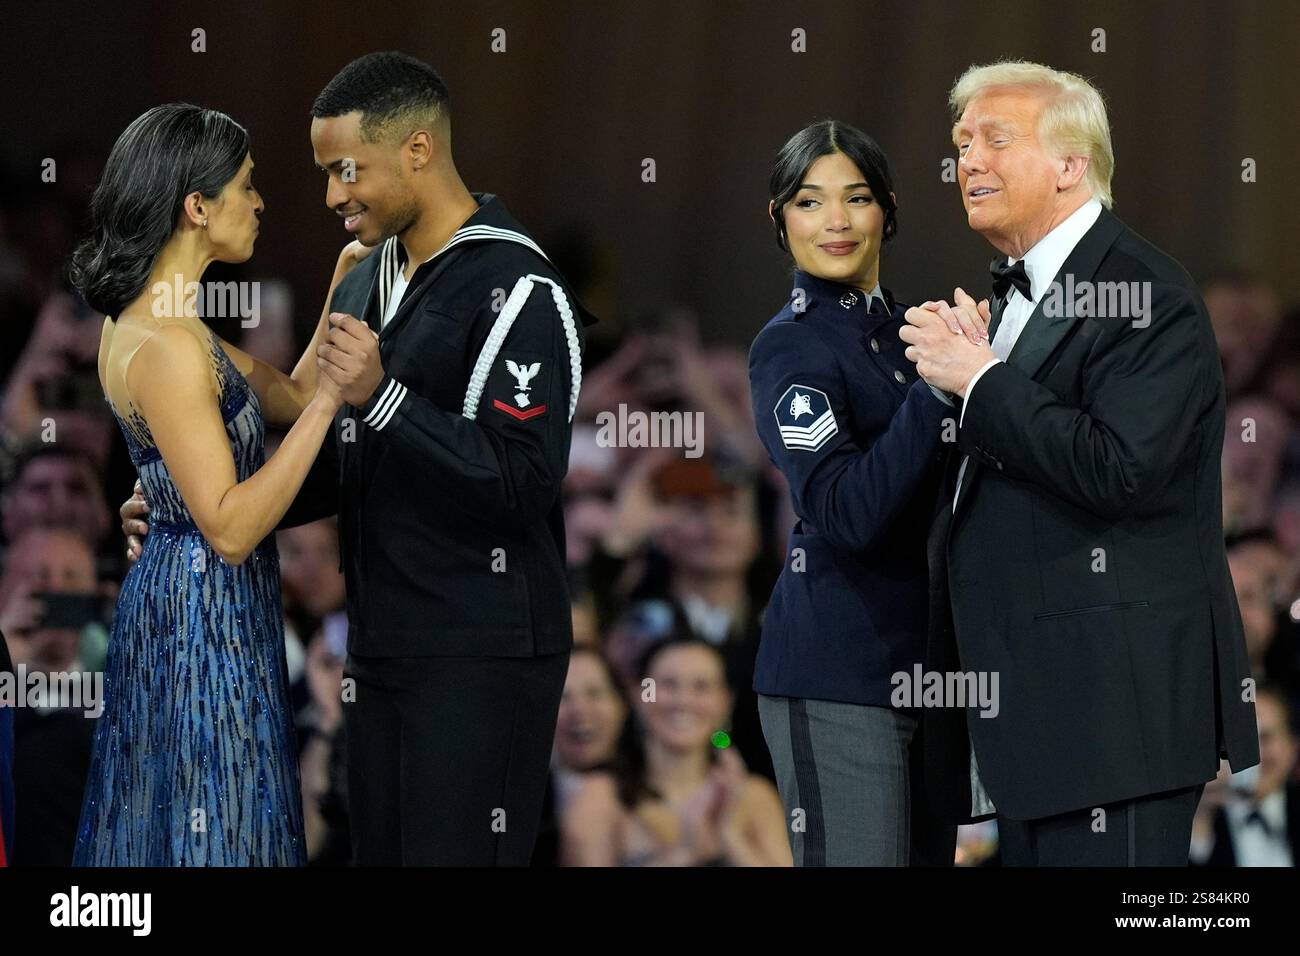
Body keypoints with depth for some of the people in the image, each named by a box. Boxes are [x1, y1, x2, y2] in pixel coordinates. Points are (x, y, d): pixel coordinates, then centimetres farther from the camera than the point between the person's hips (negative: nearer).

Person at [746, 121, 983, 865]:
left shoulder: (902, 326, 13)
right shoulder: (792, 346, -9)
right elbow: (847, 514, -23)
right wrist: (938, 386, -26)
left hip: (926, 661, 8)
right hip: (839, 676, -8)